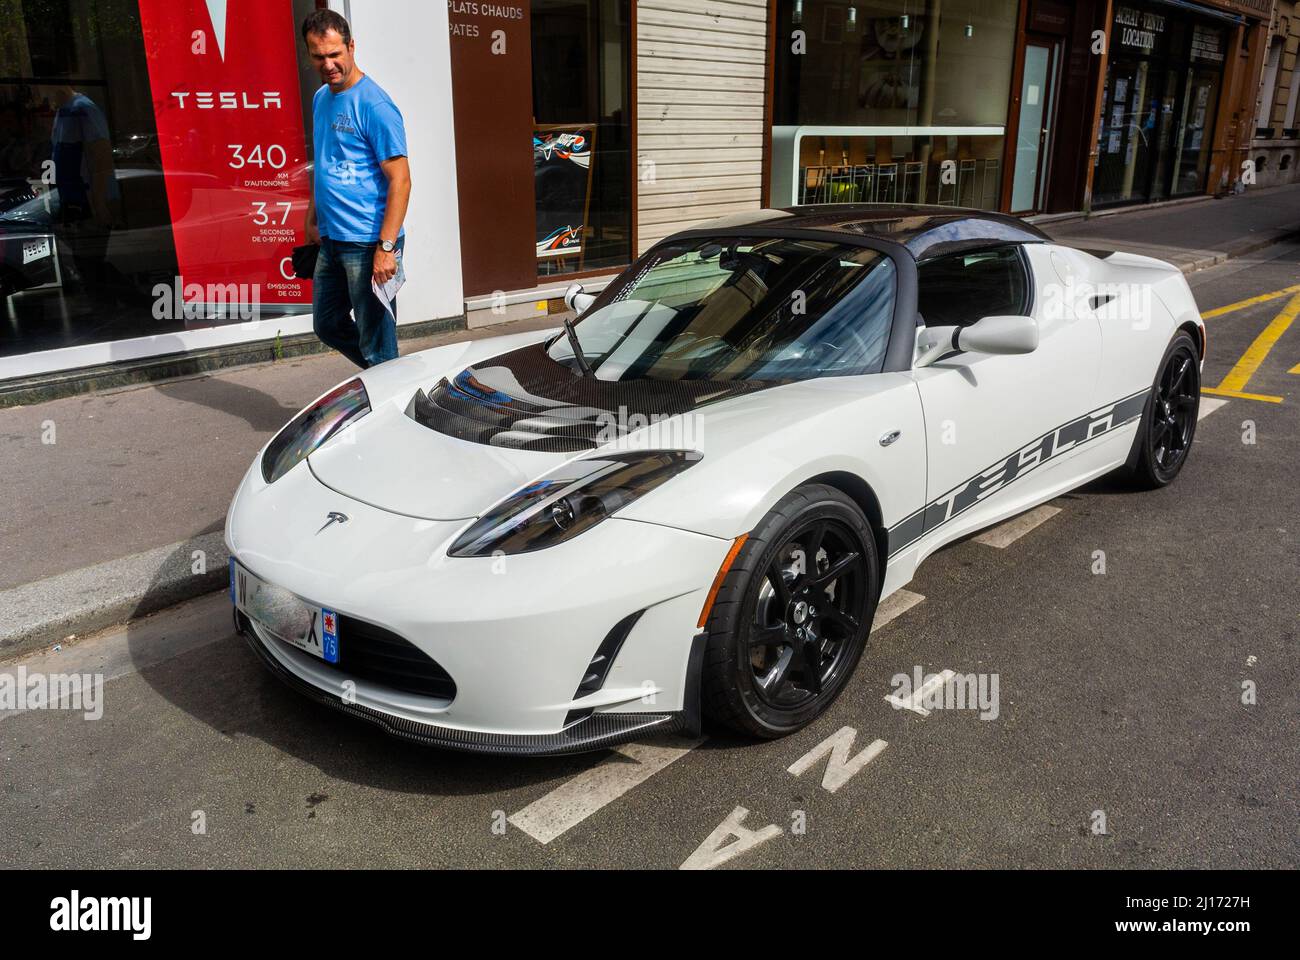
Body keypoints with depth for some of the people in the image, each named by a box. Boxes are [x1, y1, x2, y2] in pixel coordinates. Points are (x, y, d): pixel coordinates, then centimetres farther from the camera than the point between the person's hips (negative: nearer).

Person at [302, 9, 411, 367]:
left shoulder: (374, 105, -13)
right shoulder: (321, 98, 13)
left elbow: (400, 180, -18)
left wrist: (386, 247, -24)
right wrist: (312, 219, 20)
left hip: (368, 244, -9)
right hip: (331, 240, 9)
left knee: (375, 344, -2)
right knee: (328, 325, 20)